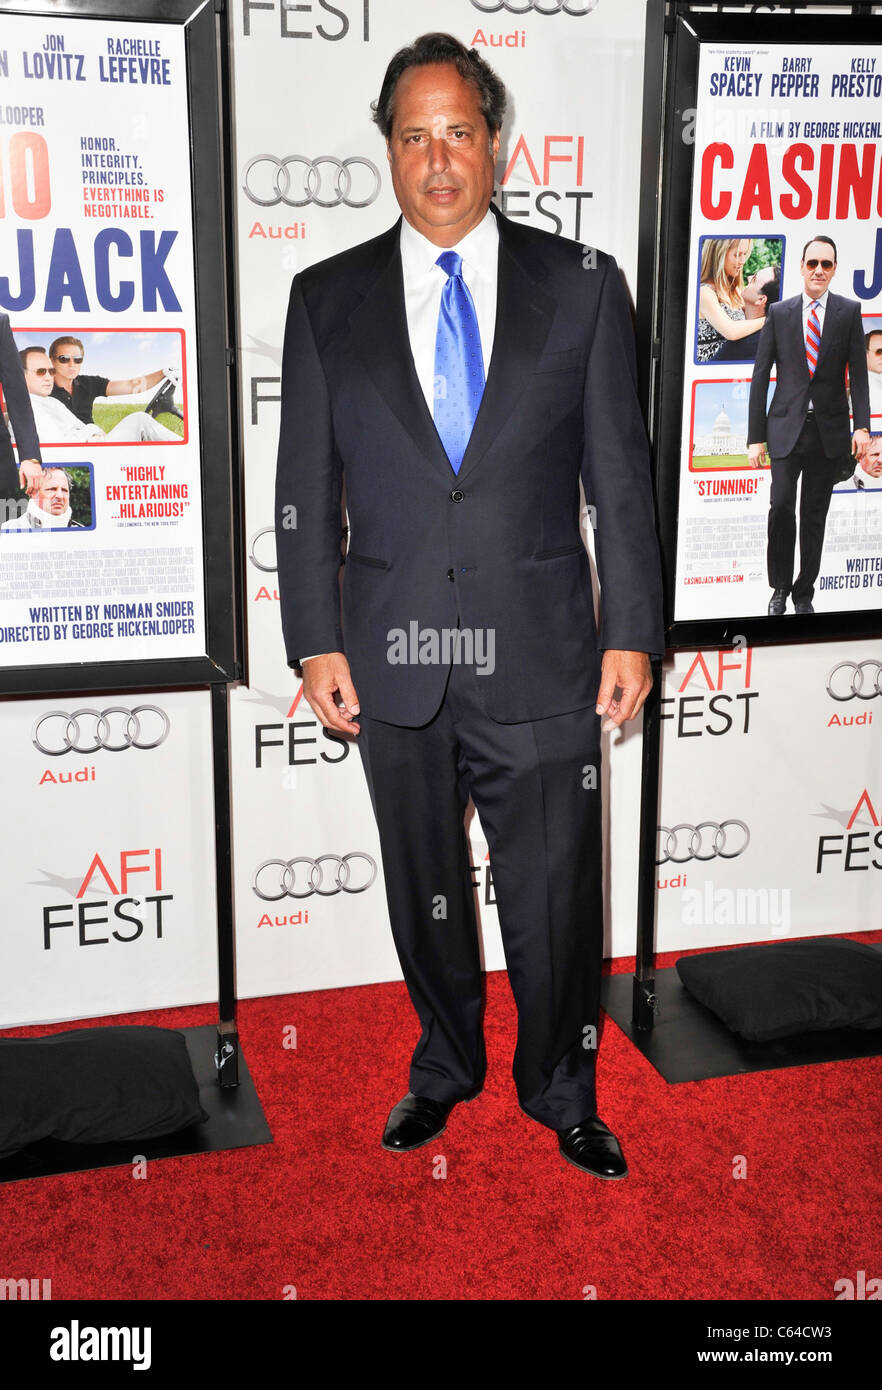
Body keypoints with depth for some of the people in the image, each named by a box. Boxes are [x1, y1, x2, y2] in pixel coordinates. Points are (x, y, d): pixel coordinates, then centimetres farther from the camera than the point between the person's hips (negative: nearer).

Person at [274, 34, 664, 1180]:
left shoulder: (581, 285, 2)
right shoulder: (327, 298, 5)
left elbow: (622, 475, 2)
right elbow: (306, 490, 4)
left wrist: (634, 631, -3)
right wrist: (315, 643, -2)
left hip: (540, 659, -1)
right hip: (393, 660, 1)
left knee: (557, 900, 9)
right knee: (424, 892, 17)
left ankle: (561, 1090, 35)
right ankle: (445, 1067, 41)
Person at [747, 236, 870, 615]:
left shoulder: (849, 311, 4)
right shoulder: (779, 312, 4)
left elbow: (858, 373, 1)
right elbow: (760, 375, 3)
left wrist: (862, 426, -12)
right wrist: (755, 437, -2)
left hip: (829, 430, 1)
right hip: (786, 427, -1)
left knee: (815, 515, 6)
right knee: (781, 505, -14)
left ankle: (804, 593, 19)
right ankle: (780, 587, 6)